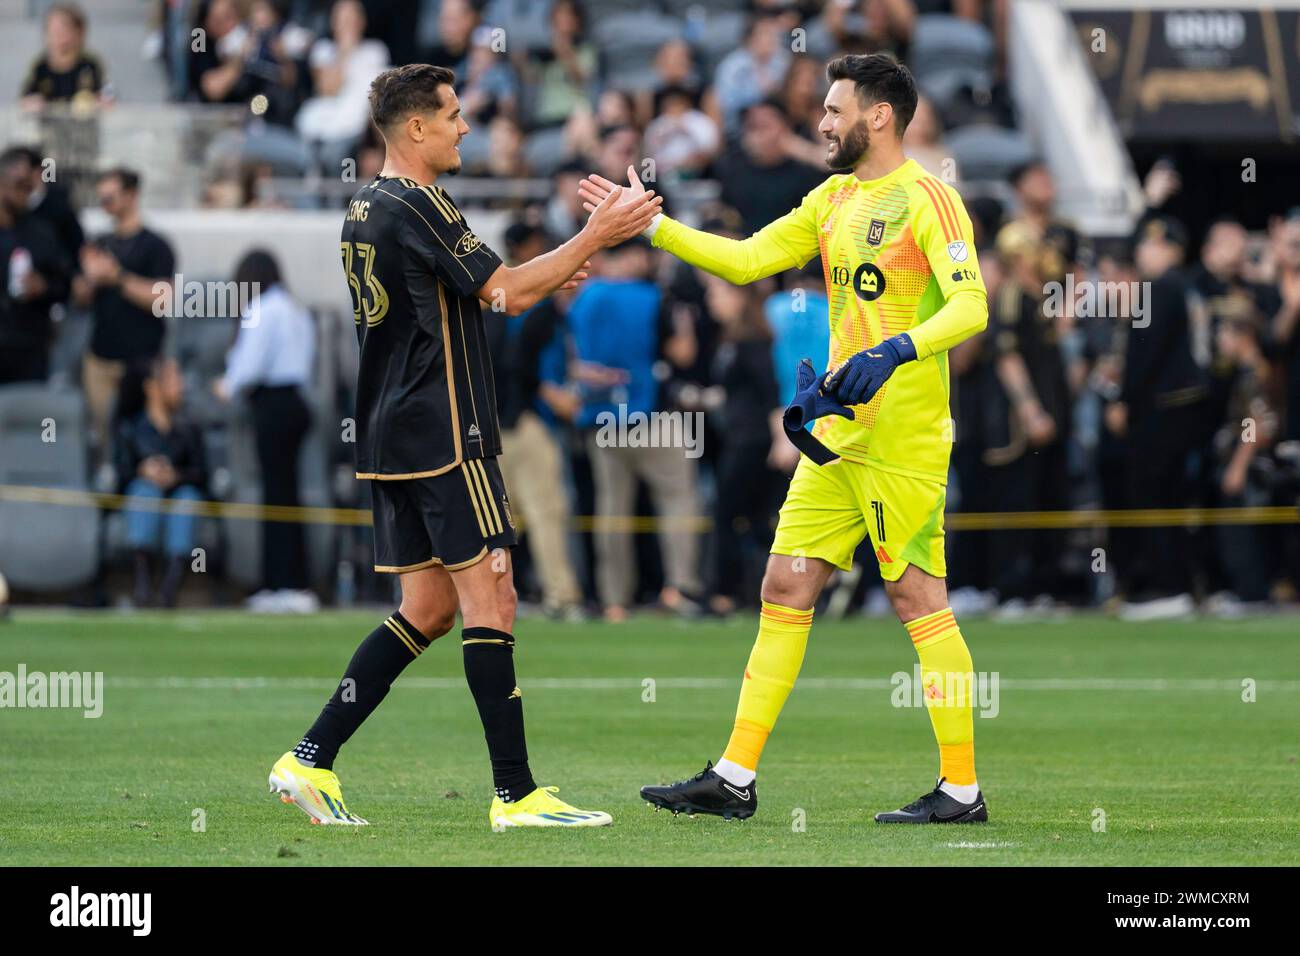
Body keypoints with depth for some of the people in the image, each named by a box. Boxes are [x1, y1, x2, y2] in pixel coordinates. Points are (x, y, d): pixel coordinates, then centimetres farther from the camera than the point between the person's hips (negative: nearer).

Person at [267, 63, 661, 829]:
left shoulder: (367, 211, 16)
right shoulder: (418, 207, -14)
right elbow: (507, 292, -13)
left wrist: (539, 279, 20)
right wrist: (597, 236, -6)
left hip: (392, 440, 10)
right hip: (445, 439, -10)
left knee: (428, 607, 12)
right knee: (490, 601, -7)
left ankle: (312, 759, 8)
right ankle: (516, 794, -7)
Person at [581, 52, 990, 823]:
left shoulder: (927, 199, -10)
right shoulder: (834, 200, 15)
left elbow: (970, 306, -19)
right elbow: (746, 259, 19)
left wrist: (897, 350, -33)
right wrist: (652, 225, 14)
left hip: (904, 438, -8)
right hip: (839, 433, 8)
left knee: (918, 600, -5)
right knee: (786, 587, 6)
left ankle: (963, 789, 3)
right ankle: (735, 778, 8)